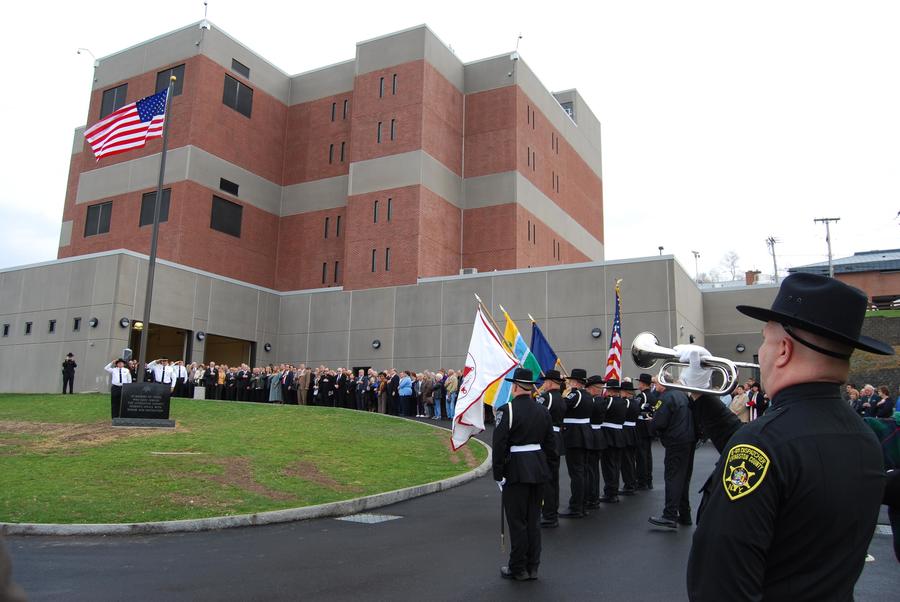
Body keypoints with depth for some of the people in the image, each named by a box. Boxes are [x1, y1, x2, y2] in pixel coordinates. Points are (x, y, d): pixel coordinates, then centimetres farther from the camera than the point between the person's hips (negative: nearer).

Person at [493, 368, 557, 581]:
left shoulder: (506, 410, -14)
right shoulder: (543, 410, 5)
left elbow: (499, 445, -16)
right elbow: (550, 443, 9)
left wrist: (498, 474, -8)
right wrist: (546, 465, 17)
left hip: (516, 470, -6)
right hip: (538, 469, 6)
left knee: (517, 520, 4)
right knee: (533, 519, 14)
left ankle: (518, 569, 14)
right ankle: (532, 567, 23)